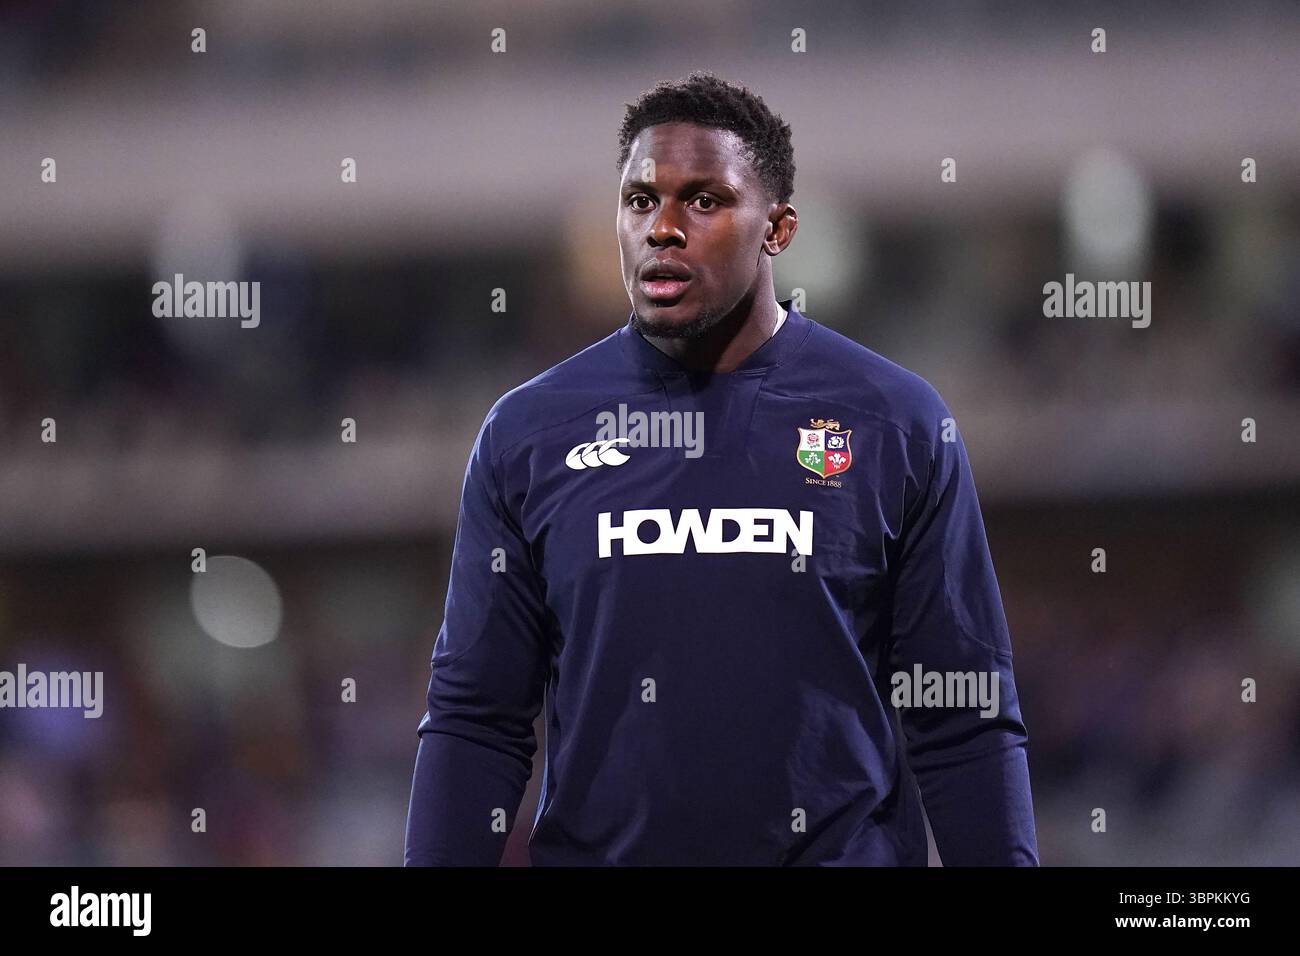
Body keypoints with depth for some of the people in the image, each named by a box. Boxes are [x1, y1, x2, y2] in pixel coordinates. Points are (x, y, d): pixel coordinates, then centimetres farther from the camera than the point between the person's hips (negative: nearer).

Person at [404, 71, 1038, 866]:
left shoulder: (897, 426, -2)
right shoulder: (529, 432, 1)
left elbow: (963, 719, -3)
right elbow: (477, 718, 1)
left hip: (841, 849, -1)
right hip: (591, 848, 1)